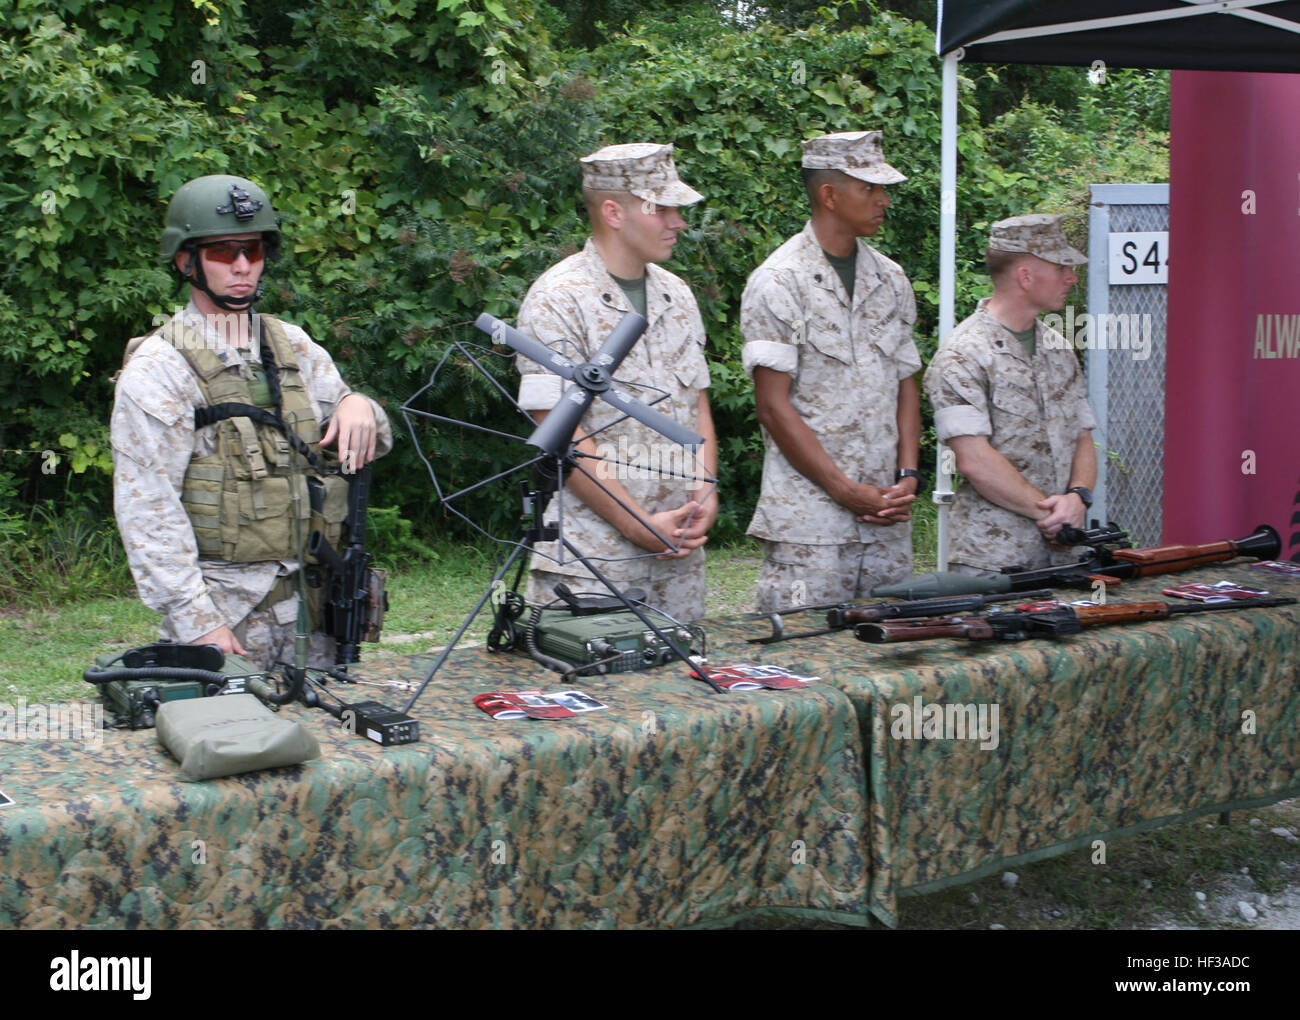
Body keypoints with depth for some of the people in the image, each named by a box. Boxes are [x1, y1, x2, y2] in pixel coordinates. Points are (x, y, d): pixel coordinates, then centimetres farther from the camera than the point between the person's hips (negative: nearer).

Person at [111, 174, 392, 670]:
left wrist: (358, 407, -6)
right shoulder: (157, 370, -5)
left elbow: (369, 442, 18)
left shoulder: (293, 347, 13)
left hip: (308, 602, 5)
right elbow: (147, 512, -11)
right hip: (222, 607, -5)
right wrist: (197, 624, -17)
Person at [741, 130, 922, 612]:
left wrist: (908, 476, 0)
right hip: (808, 520, -6)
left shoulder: (890, 281, 14)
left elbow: (906, 386, 16)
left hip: (888, 518, 6)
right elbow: (774, 406, -10)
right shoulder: (777, 283, -6)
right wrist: (849, 492, -12)